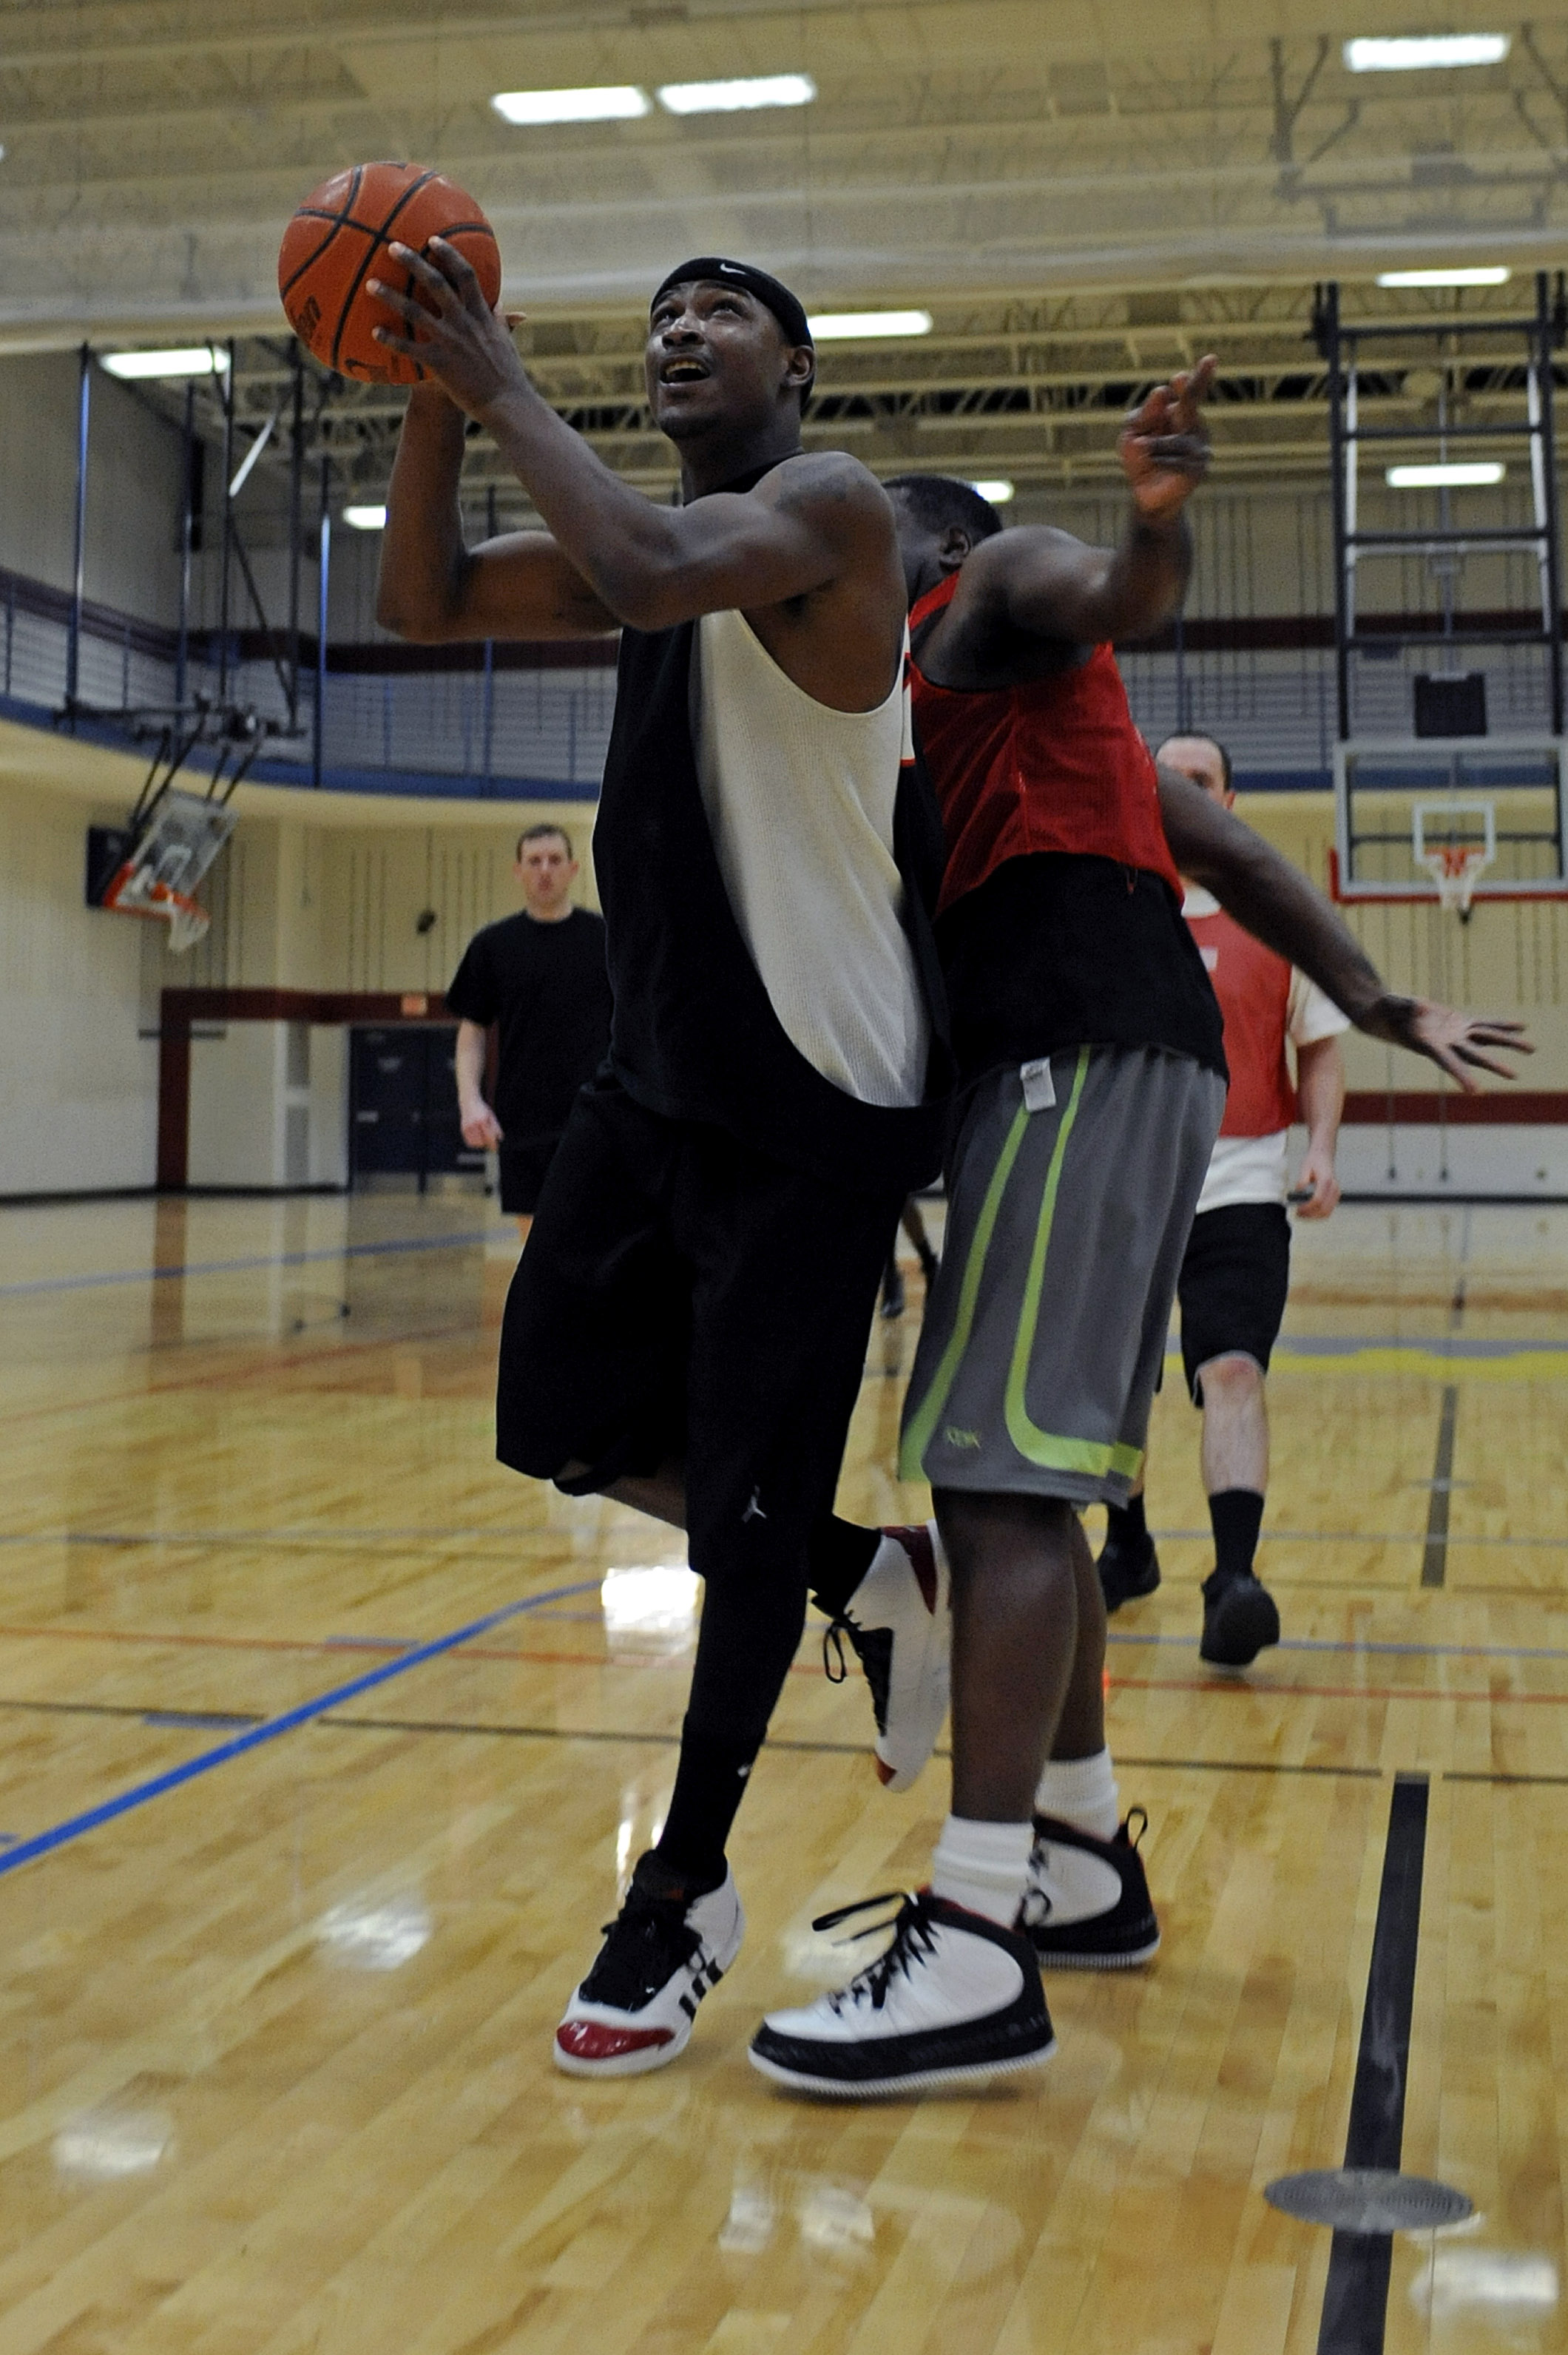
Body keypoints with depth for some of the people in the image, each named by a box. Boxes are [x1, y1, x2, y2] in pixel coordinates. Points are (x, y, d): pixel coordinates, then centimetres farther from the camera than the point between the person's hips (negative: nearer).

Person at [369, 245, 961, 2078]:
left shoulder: (827, 505, -12)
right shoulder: (654, 537, 14)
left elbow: (645, 573, -32)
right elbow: (424, 603, 13)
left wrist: (505, 389, -19)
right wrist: (433, 397, -1)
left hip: (815, 1102, -9)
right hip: (659, 1067, 9)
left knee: (750, 1500, -2)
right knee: (563, 1417, 11)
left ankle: (683, 1902, 13)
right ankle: (868, 1578, 31)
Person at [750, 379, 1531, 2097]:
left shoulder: (991, 588, 8)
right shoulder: (985, 703, 32)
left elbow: (1116, 599, -17)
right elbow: (1225, 847, 27)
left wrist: (1152, 526, -40)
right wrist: (1384, 1009, 25)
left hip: (1085, 1056, -10)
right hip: (1077, 1065, 10)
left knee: (1001, 1475, -16)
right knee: (1014, 1479, 14)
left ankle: (975, 1956, -18)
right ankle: (1082, 1867, 23)